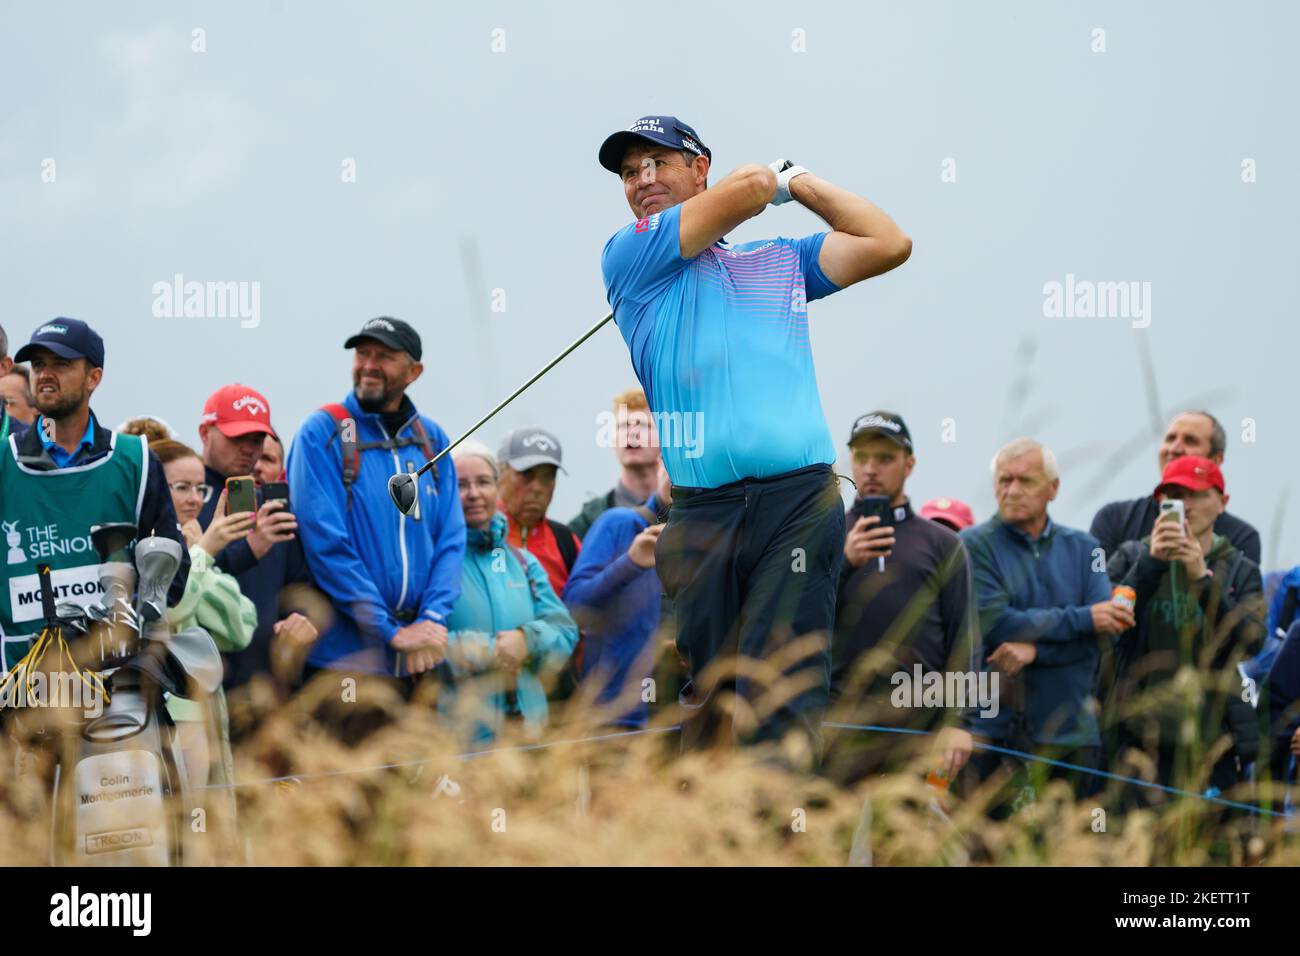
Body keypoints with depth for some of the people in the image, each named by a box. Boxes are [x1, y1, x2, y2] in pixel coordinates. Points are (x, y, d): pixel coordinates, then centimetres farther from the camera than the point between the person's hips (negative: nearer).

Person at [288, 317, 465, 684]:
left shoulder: (431, 439, 13)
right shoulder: (321, 433, -2)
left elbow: (451, 539, 9)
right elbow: (325, 543, -10)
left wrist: (433, 619, -8)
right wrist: (392, 632, -13)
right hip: (346, 651, -4)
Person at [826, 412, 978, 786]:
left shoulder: (943, 544, 14)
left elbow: (963, 639, 8)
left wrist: (957, 721, -3)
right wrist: (843, 563, -12)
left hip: (919, 725, 0)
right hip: (840, 722, 0)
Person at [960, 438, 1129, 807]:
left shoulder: (1082, 548, 13)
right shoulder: (976, 545, 2)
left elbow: (1106, 630, 0)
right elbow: (992, 623, -12)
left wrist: (1035, 649, -16)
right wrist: (1082, 619, -10)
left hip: (1070, 731, 3)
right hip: (992, 731, -3)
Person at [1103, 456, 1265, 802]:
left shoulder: (1240, 570, 11)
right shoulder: (1131, 557, 9)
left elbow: (1249, 641, -6)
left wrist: (1203, 579, -15)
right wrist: (1151, 563, -16)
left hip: (1213, 738, 1)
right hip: (1143, 732, -1)